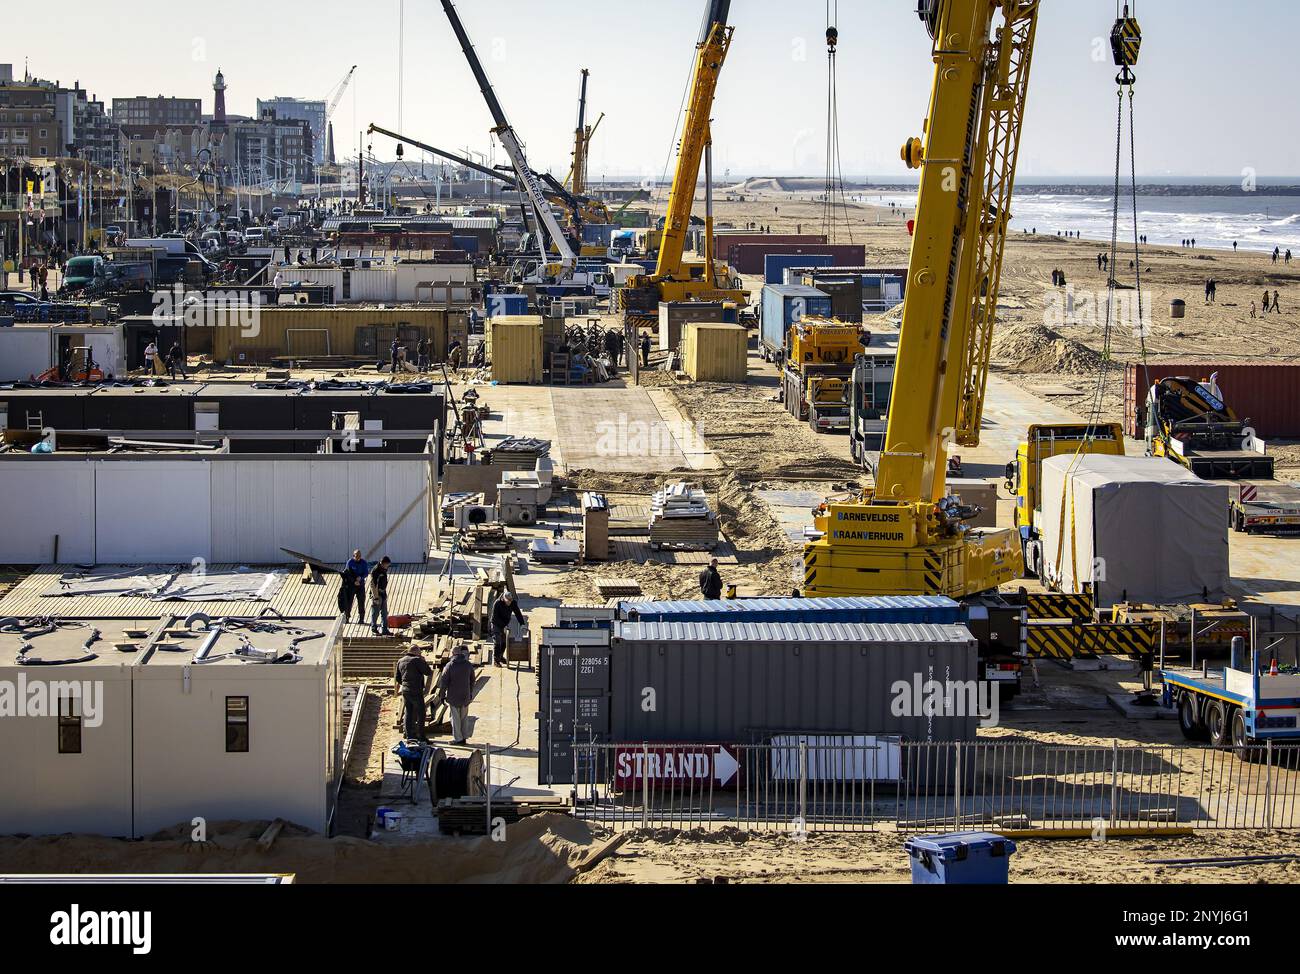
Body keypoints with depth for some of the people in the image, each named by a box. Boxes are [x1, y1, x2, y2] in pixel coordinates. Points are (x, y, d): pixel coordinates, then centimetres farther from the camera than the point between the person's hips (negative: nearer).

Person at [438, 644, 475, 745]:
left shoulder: (449, 666, -10)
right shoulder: (468, 665, 2)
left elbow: (444, 682, -8)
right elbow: (472, 681, 12)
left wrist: (443, 694, 1)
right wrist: (471, 693, 22)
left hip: (453, 696, -4)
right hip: (465, 696, 4)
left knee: (455, 717, 3)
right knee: (464, 717, 13)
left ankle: (458, 738, 5)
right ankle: (464, 737, 16)